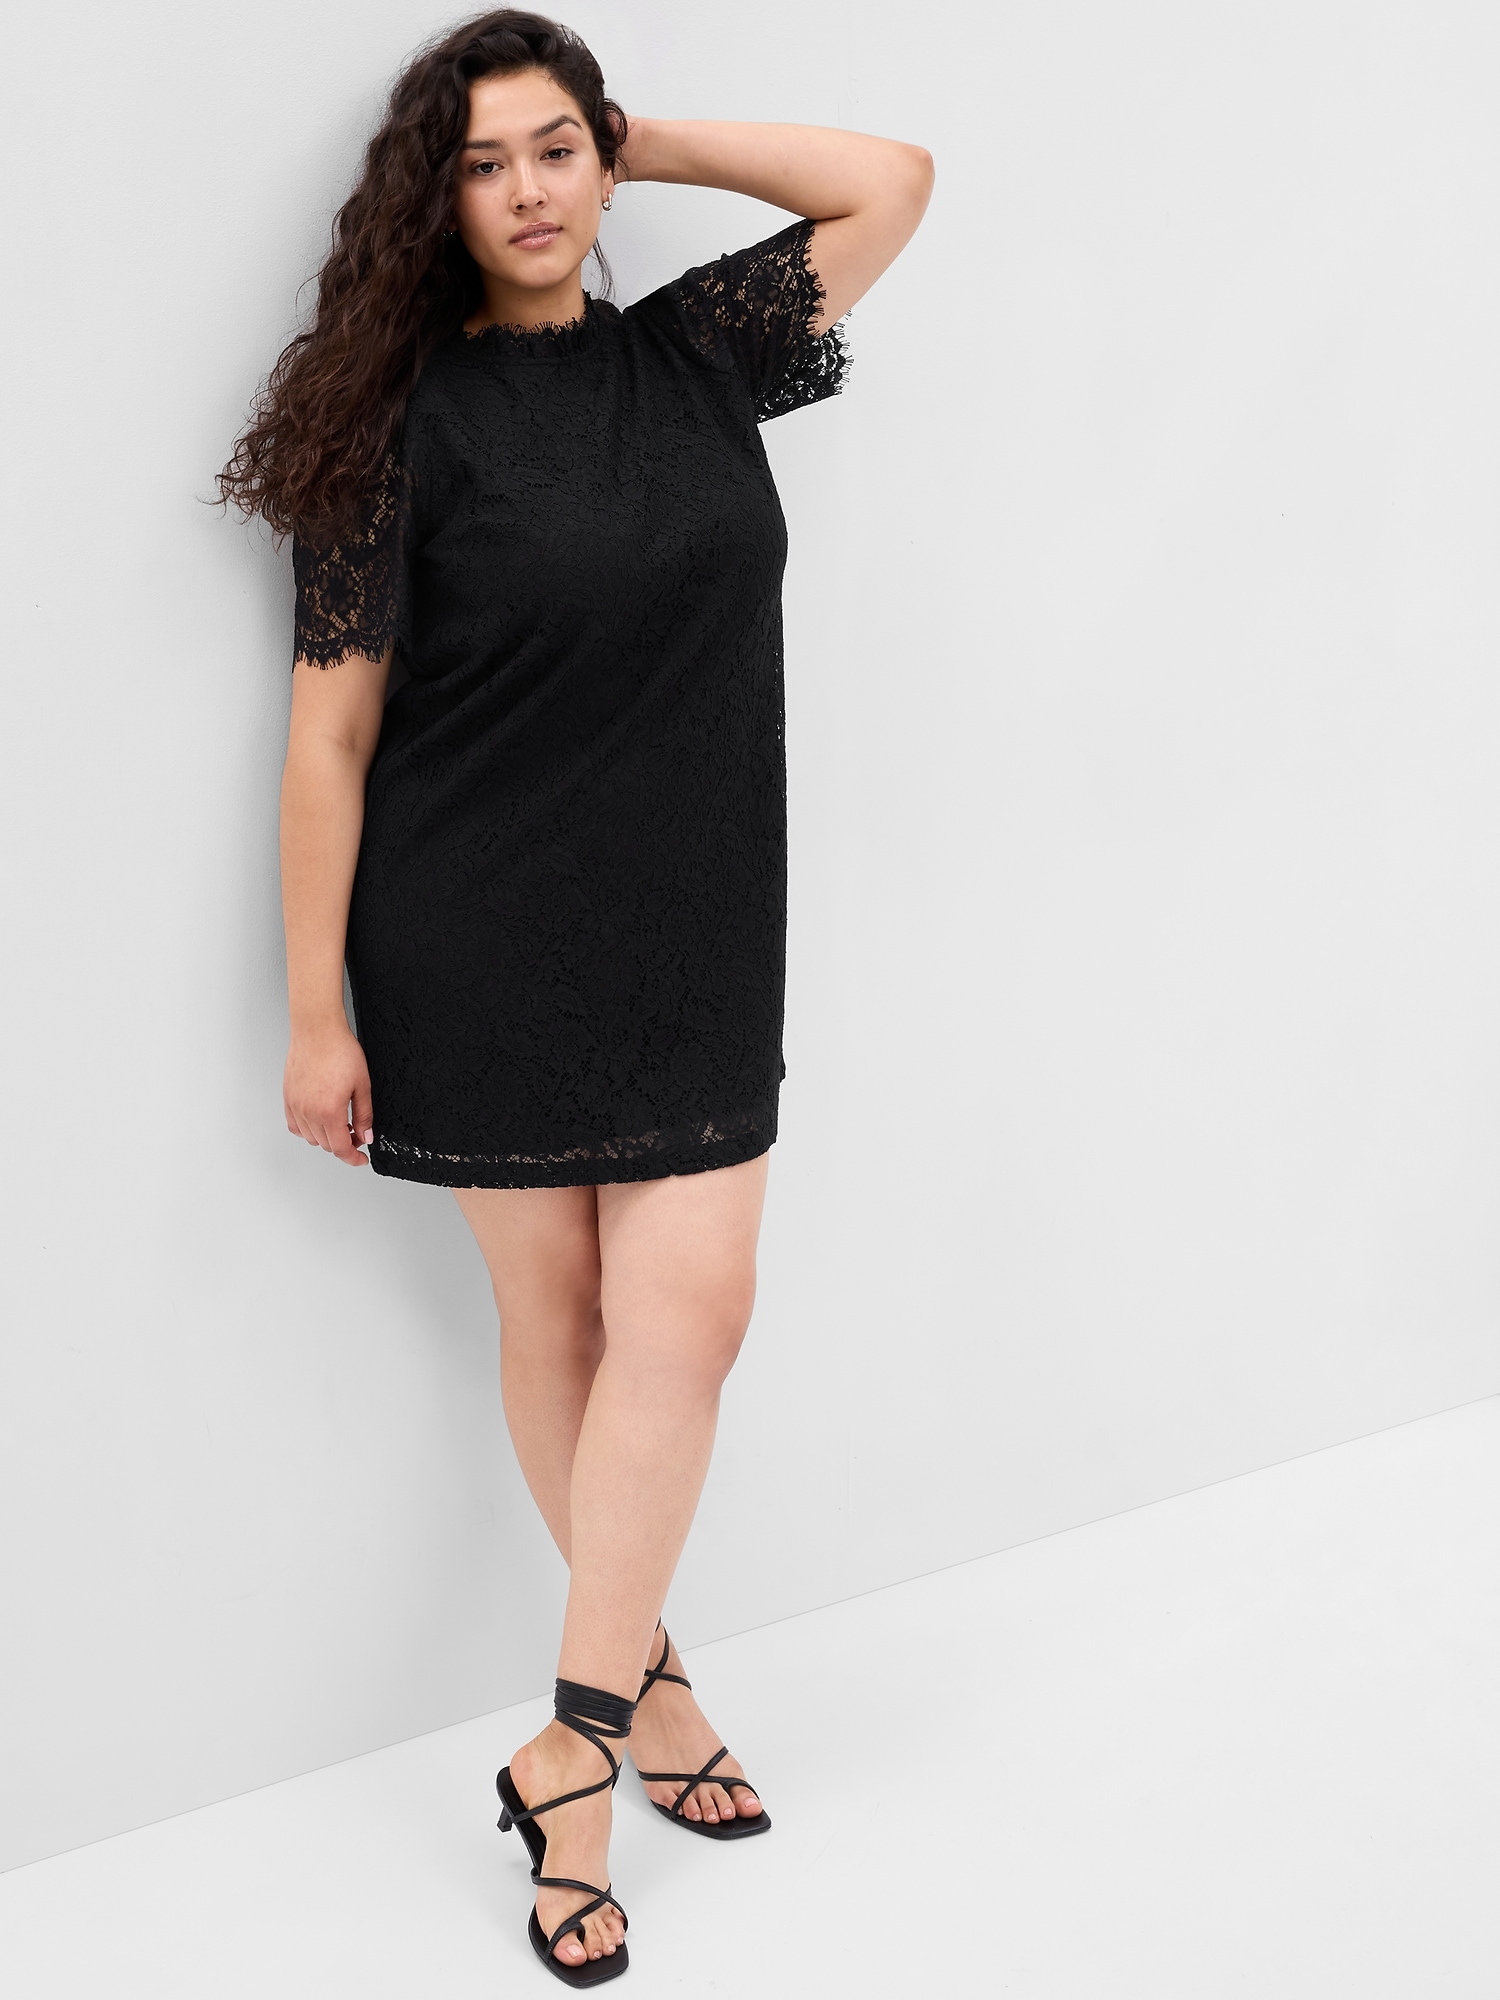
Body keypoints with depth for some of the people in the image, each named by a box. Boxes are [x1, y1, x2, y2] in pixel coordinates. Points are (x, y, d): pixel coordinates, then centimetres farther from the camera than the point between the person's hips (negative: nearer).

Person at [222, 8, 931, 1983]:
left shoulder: (695, 357, 7)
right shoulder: (413, 417, -5)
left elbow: (891, 180, 13)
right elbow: (330, 731, -7)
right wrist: (318, 1012, -9)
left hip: (696, 944, 4)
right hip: (482, 952, -3)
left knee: (688, 1311, -5)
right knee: (554, 1308, 6)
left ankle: (573, 1752, 5)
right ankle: (645, 1671, 23)